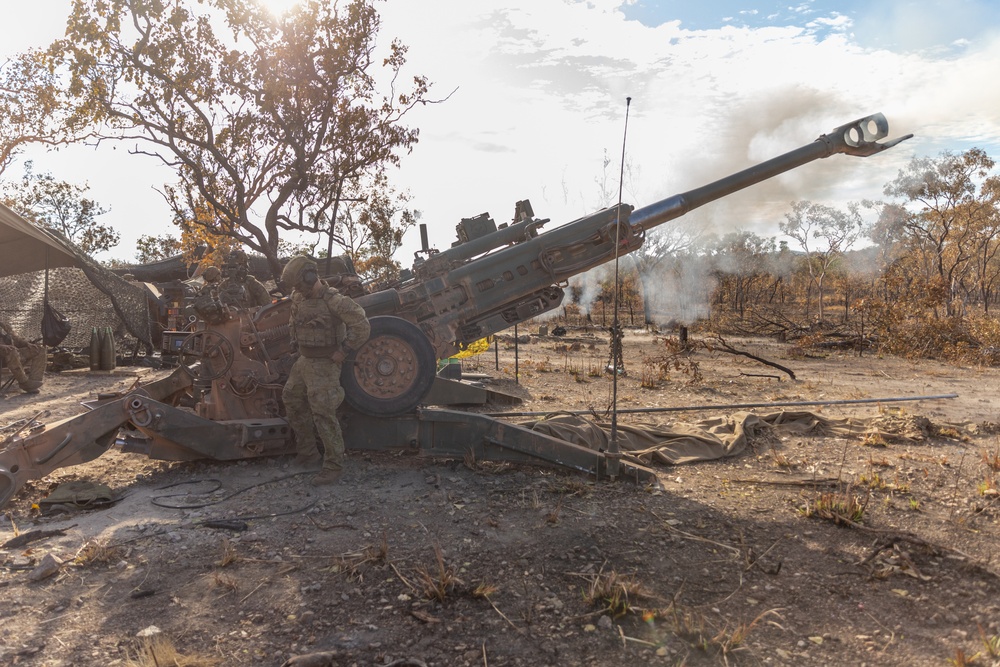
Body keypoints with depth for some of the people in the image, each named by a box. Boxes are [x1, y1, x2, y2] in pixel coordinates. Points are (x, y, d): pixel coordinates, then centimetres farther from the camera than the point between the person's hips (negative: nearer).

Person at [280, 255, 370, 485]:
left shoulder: (335, 301, -21)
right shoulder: (299, 297, 5)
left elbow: (362, 327, -26)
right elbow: (293, 320, 27)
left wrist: (343, 351, -20)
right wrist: (295, 341, 17)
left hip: (324, 365, -9)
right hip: (304, 361, 9)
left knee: (323, 415, -11)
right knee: (292, 401, 16)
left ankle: (333, 467, -1)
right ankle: (308, 456, 28)